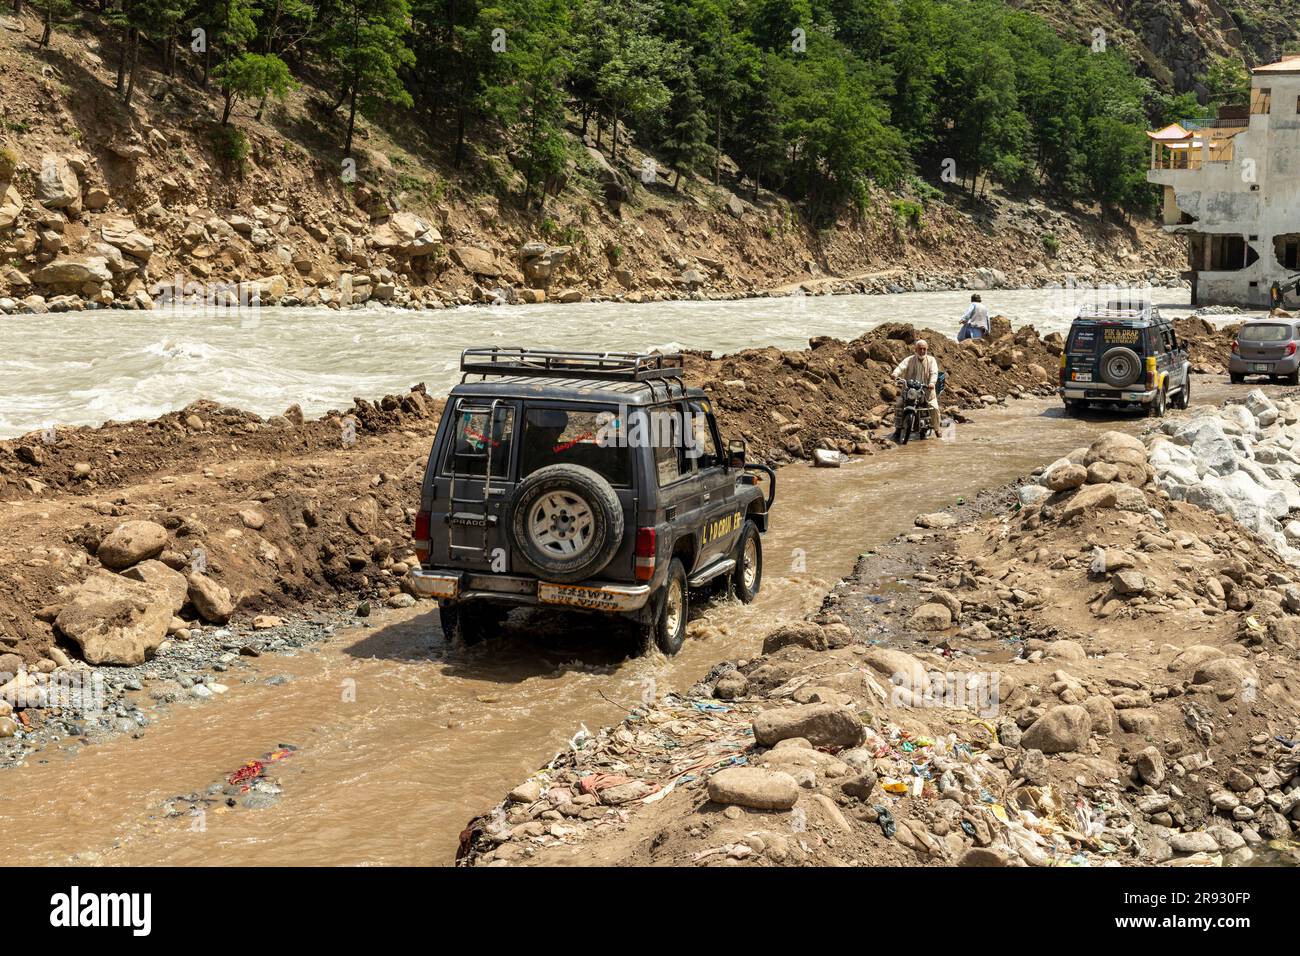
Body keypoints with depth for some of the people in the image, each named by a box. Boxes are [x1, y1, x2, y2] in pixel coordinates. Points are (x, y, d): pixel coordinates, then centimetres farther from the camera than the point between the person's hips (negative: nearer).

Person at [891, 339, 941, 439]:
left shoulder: (931, 360, 7)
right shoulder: (909, 359, 7)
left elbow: (934, 372, -8)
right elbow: (901, 367, -10)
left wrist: (932, 382, -29)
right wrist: (895, 374, -33)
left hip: (926, 389, -1)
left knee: (934, 408, -14)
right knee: (898, 405, -14)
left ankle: (936, 428, 6)